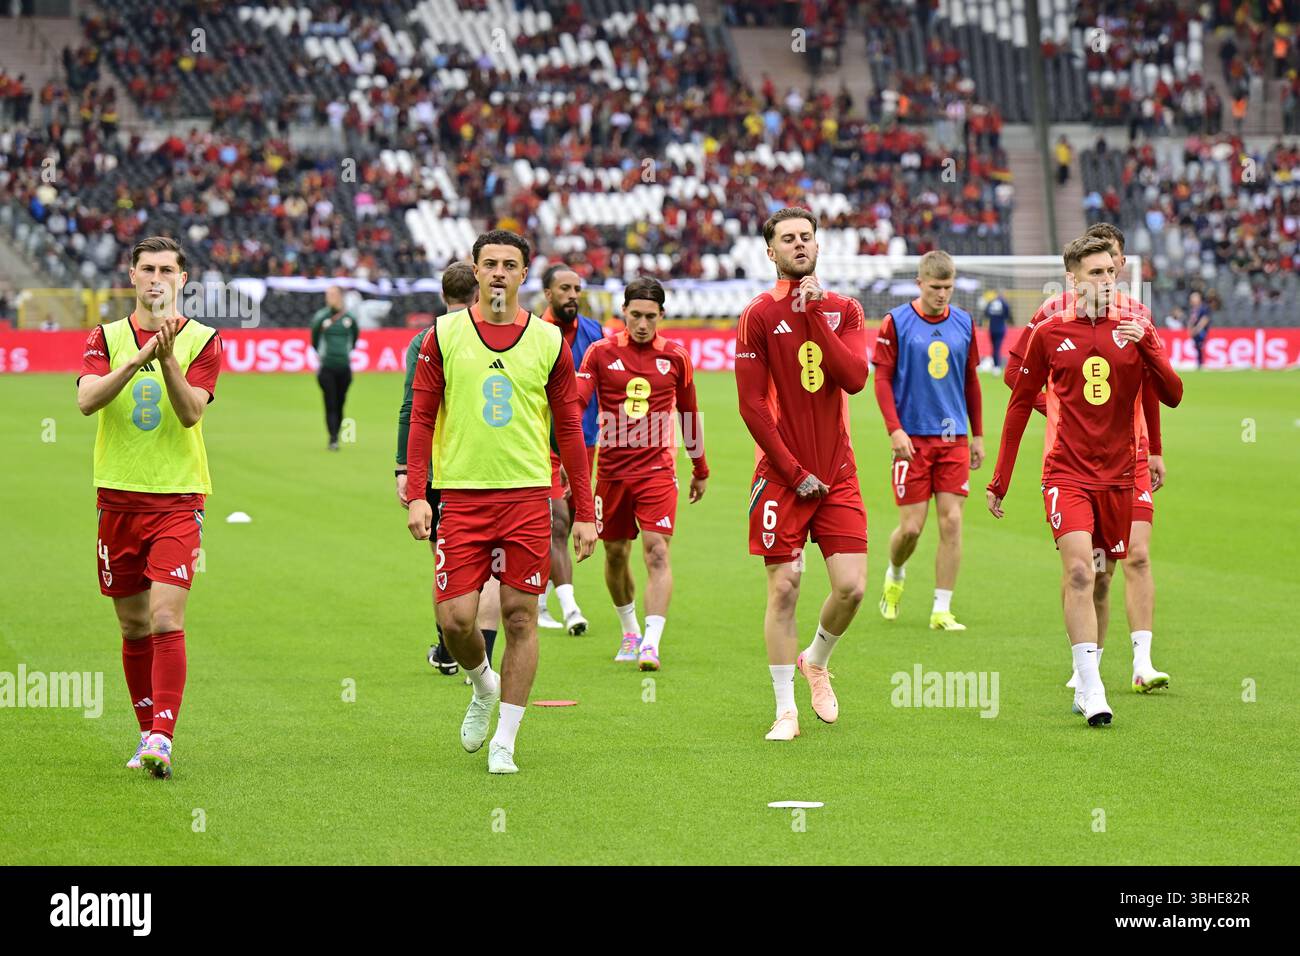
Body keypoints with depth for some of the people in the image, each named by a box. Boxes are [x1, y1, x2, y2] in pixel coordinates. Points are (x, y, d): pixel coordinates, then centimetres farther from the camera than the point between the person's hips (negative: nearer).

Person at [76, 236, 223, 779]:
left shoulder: (202, 341, 0)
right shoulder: (107, 338, 6)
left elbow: (191, 412, -13)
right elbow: (86, 399, -12)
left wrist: (167, 355, -26)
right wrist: (139, 358, -25)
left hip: (177, 499, -3)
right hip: (118, 497, 3)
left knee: (166, 620, -16)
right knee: (133, 626, 9)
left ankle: (161, 739, -19)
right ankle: (148, 733, 21)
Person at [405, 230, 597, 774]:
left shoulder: (548, 341, 5)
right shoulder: (445, 335, 4)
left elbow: (570, 429, 8)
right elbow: (422, 417, 5)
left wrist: (584, 511, 4)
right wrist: (416, 494, -6)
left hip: (528, 495, 0)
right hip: (461, 495, 0)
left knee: (520, 617, 0)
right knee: (456, 617, -6)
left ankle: (504, 741, 9)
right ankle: (483, 686, 26)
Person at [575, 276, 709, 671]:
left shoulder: (675, 357, 3)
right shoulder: (602, 352, -1)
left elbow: (688, 413, 14)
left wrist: (700, 470, 20)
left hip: (657, 470, -1)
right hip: (611, 470, 1)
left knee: (657, 553, -14)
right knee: (615, 555, 10)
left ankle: (651, 644, -20)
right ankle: (629, 631, 33)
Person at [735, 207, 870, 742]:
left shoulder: (844, 310, 8)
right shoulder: (759, 316, -2)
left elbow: (854, 378, -9)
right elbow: (752, 406, -6)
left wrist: (813, 314, -12)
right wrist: (794, 471, -10)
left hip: (837, 475, 3)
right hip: (781, 476, -3)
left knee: (851, 587, -3)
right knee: (784, 588, -3)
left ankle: (816, 661, 27)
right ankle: (786, 708, 9)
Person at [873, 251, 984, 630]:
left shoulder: (963, 324, 7)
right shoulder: (896, 322, -3)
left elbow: (971, 381, 15)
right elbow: (882, 379, -4)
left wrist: (978, 434, 15)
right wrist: (895, 429, -14)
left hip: (954, 439, 3)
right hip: (913, 438, -3)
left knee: (951, 521, -4)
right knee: (911, 527, -3)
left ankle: (942, 610, 2)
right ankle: (894, 577, 30)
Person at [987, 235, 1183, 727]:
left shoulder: (1134, 330, 5)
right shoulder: (1049, 333, 1)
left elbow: (1171, 395, -2)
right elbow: (1020, 404, 9)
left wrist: (1146, 345, -18)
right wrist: (999, 479, 9)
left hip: (1117, 475, 3)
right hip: (1066, 473, -3)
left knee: (1100, 582, 10)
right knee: (1079, 572, -19)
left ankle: (1086, 685, 25)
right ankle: (1092, 692, -22)